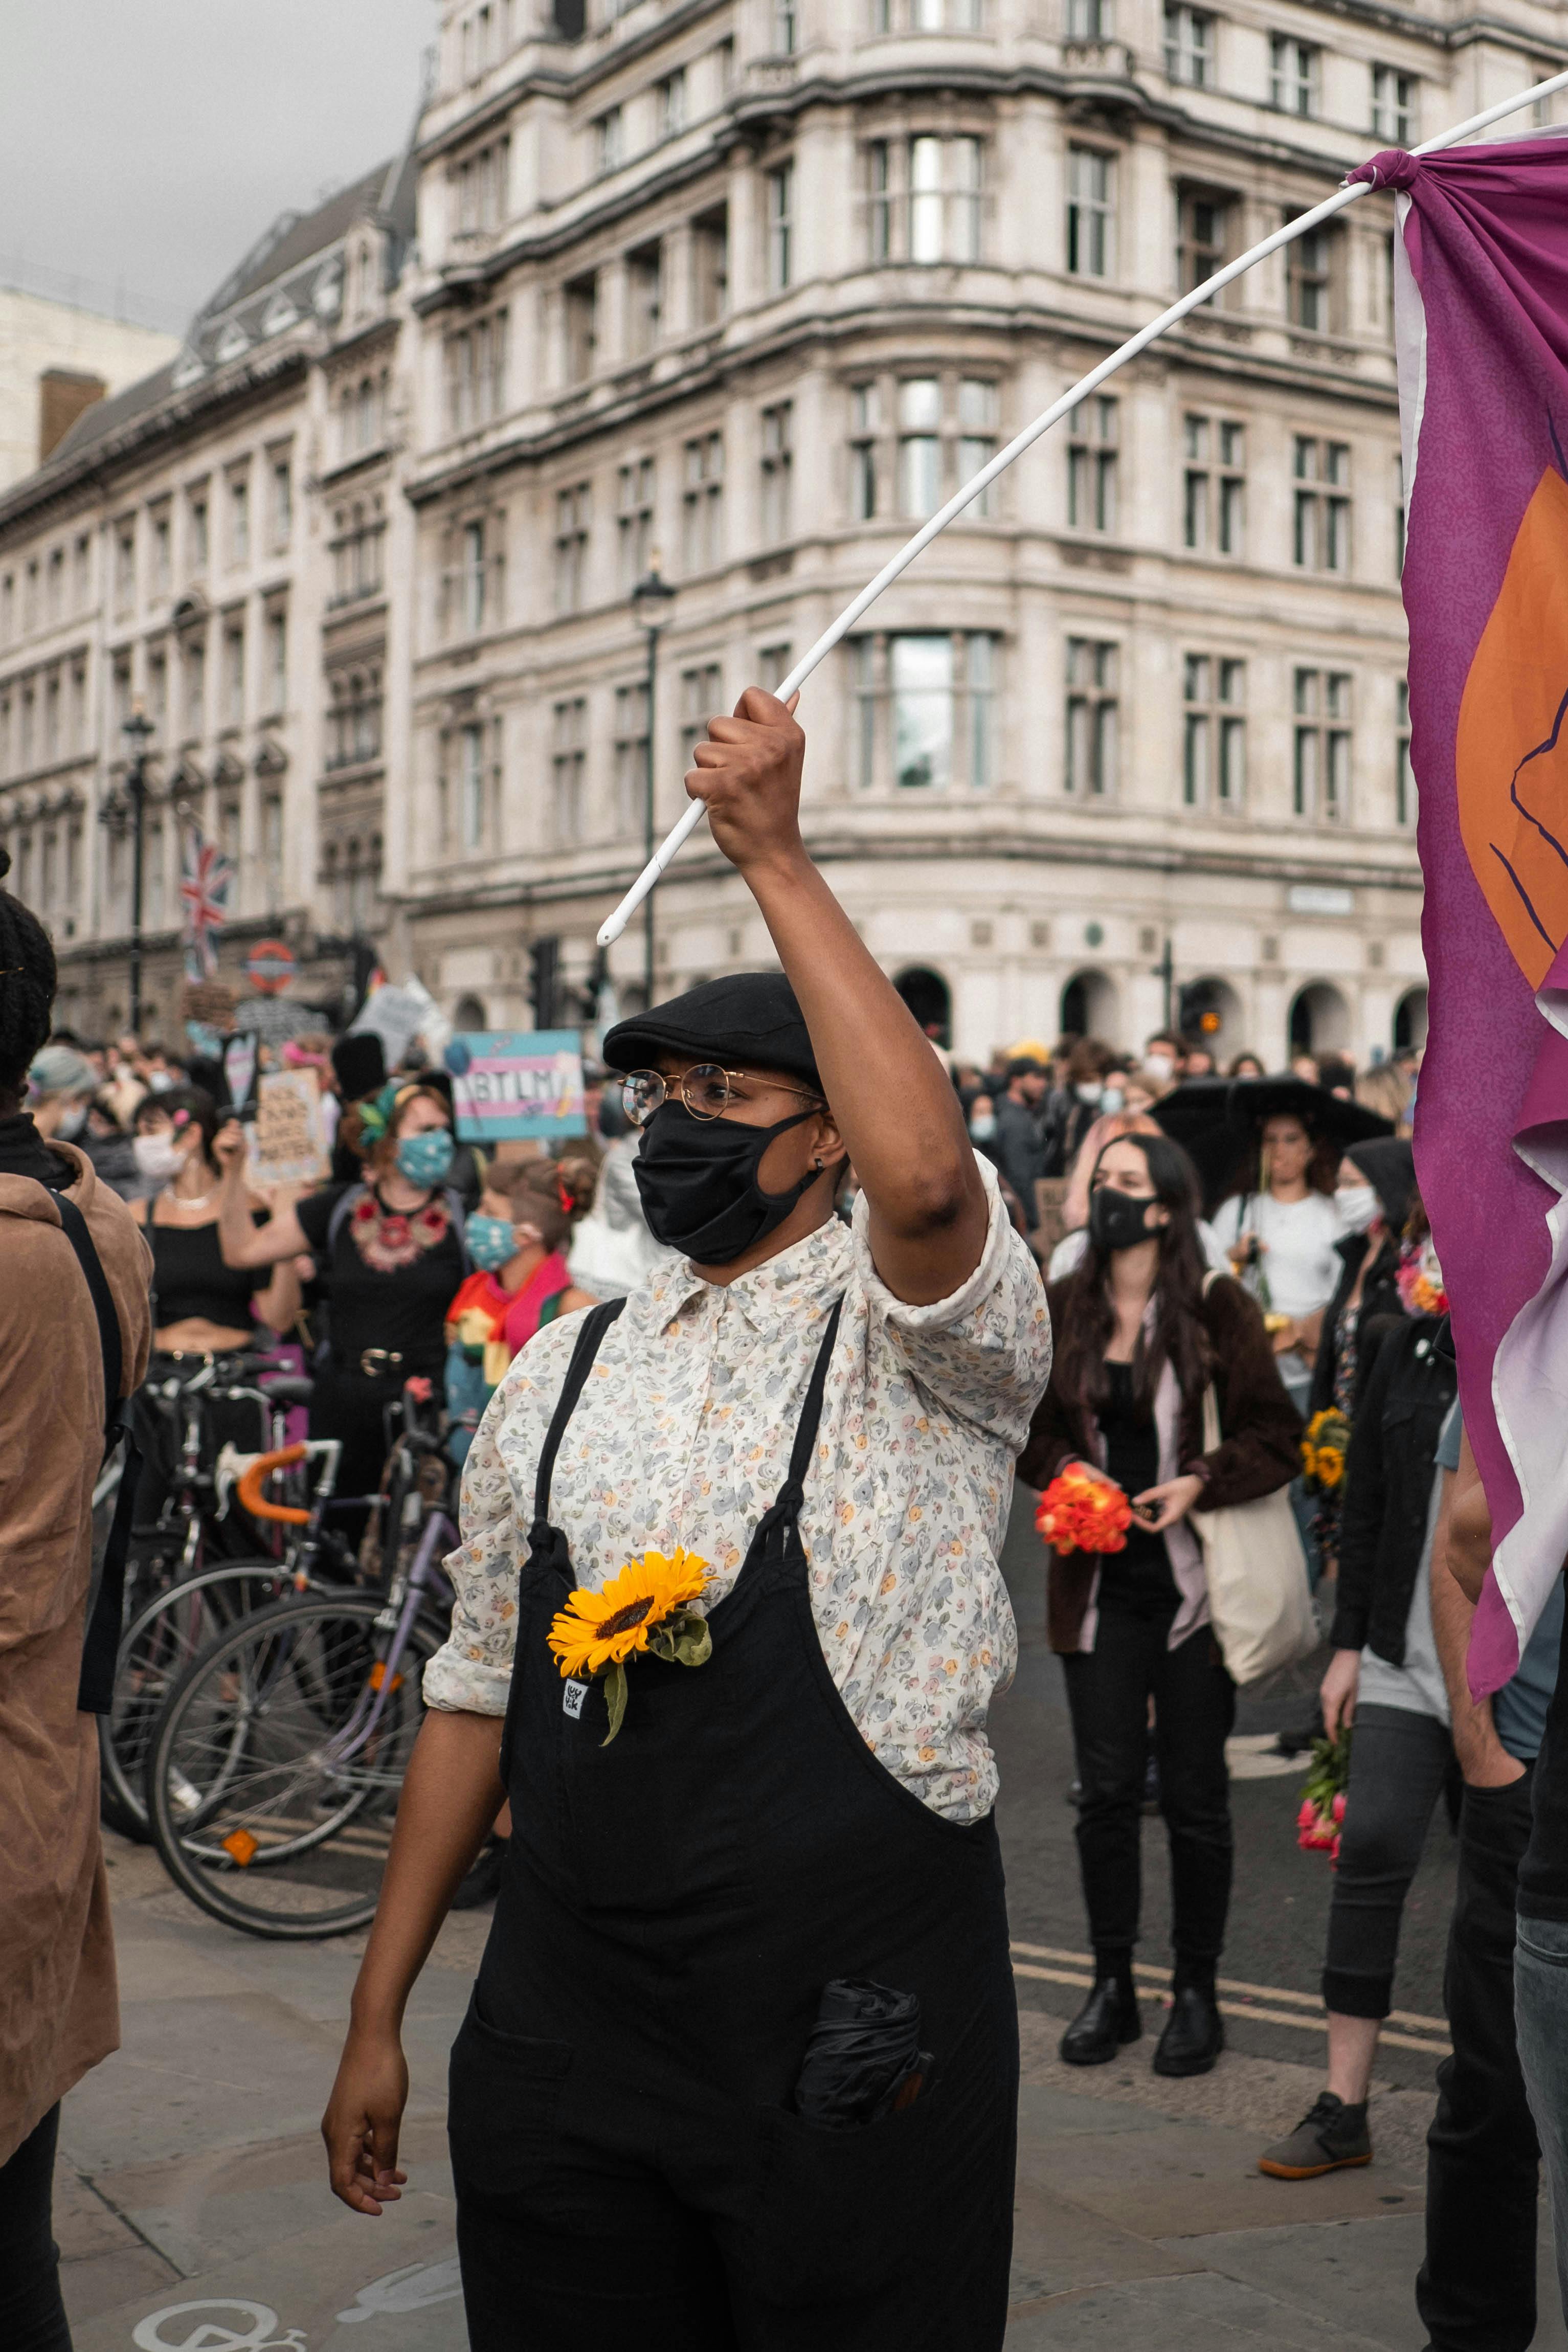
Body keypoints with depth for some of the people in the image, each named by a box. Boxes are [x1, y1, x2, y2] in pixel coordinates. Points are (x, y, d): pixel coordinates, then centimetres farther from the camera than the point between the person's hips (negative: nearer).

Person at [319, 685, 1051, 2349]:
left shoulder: (915, 1336, -6)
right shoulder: (557, 1376, 9)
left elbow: (924, 1176, -30)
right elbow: (476, 1695, 12)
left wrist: (773, 857, -27)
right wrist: (378, 2016, 11)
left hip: (849, 2033, -4)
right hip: (562, 2022, 5)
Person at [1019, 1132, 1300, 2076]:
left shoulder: (1218, 1307, -8)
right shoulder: (1066, 1306, 4)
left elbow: (1278, 1437, -6)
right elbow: (1033, 1427, 12)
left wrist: (1198, 1482, -19)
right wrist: (1066, 1469, -8)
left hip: (1194, 1581, -3)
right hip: (1101, 1580, 3)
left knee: (1195, 1794, 5)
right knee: (1106, 1788, 6)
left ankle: (1198, 1993, 20)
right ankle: (1113, 1985, 20)